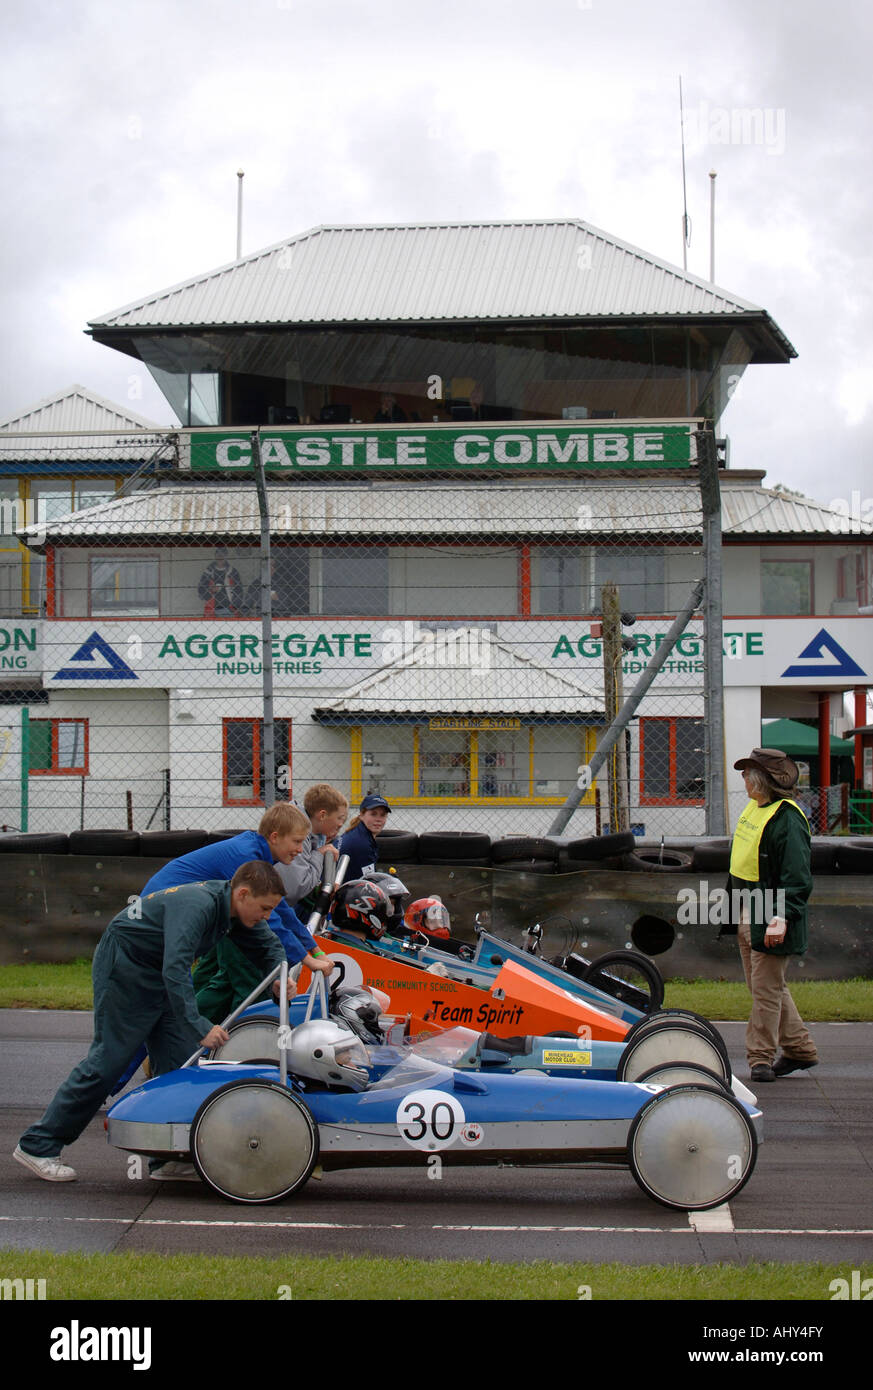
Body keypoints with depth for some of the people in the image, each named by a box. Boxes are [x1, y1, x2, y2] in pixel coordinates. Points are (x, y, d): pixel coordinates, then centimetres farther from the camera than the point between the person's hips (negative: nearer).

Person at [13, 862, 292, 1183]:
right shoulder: (196, 904, -32)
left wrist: (278, 976, -8)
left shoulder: (235, 907, -4)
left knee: (180, 1060, 0)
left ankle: (169, 1159, 4)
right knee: (108, 1058, -8)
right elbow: (175, 970, -40)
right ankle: (37, 1145, 0)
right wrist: (200, 1027, -42)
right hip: (123, 963, -9)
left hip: (159, 973, 9)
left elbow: (266, 945, 13)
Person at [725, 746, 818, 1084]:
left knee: (766, 989, -3)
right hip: (746, 913, 10)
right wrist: (735, 903, 25)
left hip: (770, 919, -10)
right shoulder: (754, 807, 10)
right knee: (765, 986, 16)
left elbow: (797, 878, -24)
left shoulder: (787, 819, -19)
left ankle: (761, 1058, 6)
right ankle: (800, 1049, 26)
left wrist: (782, 917, -33)